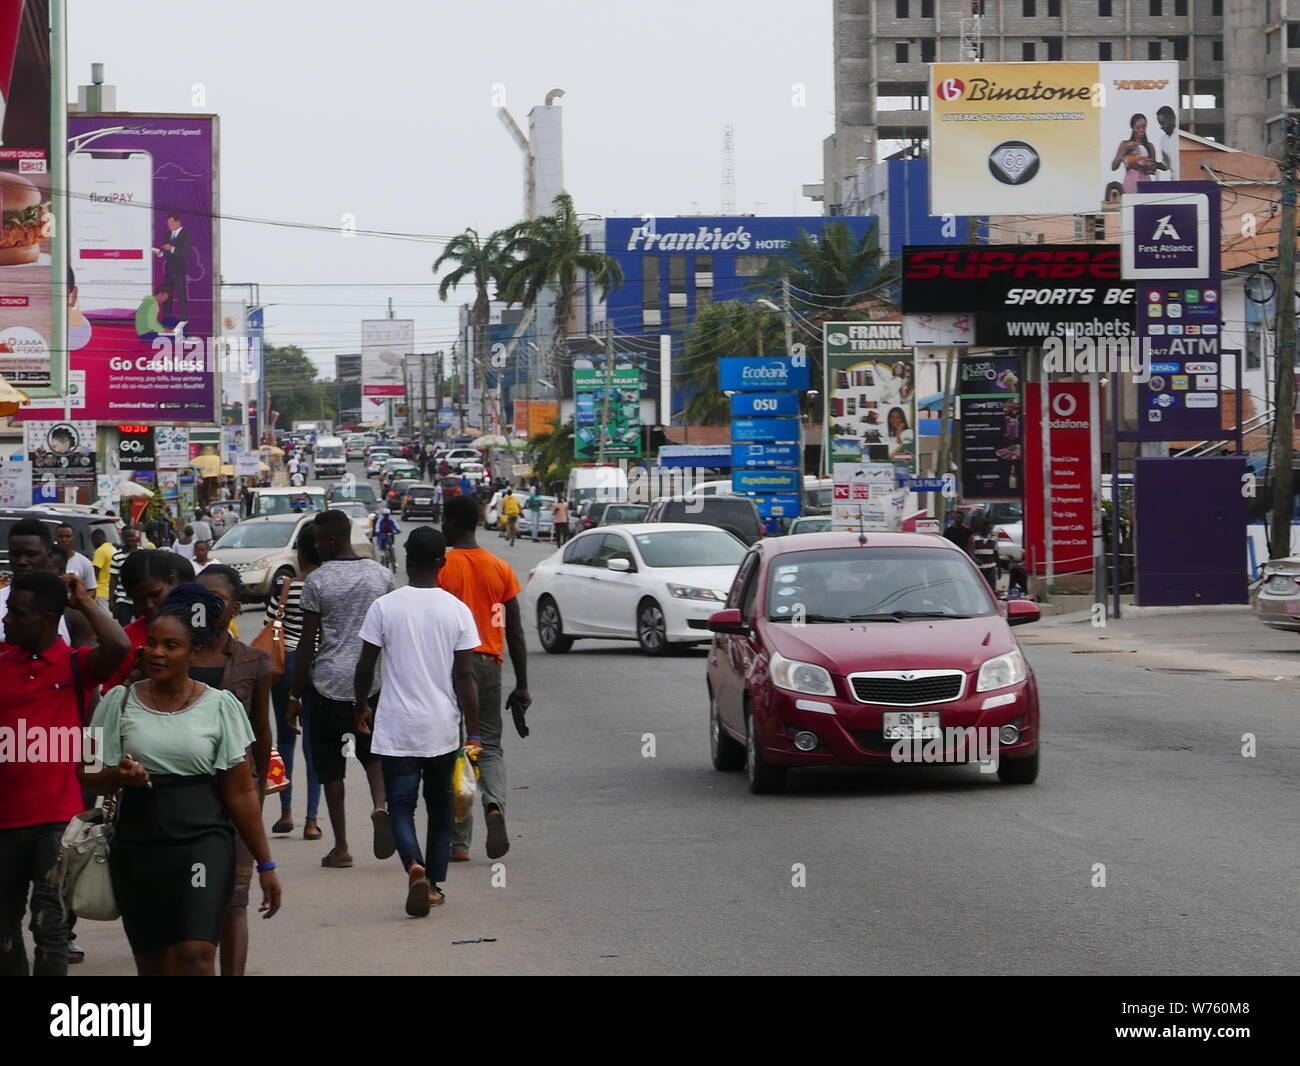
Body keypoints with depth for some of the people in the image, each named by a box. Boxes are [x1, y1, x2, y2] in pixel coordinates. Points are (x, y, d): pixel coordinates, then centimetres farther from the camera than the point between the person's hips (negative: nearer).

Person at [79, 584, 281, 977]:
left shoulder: (220, 705, 0)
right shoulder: (120, 701, 4)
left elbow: (241, 793, 2)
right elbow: (89, 775, 5)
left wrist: (265, 864, 2)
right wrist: (119, 775, -18)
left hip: (203, 844, -3)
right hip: (137, 847, 3)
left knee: (196, 957, -16)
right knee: (152, 963, 10)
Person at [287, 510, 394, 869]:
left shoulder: (317, 580, -6)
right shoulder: (382, 575, 4)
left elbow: (307, 643, -6)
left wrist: (295, 695, 1)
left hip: (330, 681, -3)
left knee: (330, 764, 6)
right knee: (373, 751, 18)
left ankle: (341, 847, 5)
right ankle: (380, 805, -11)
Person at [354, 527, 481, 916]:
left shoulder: (384, 607, -7)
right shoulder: (457, 610, -5)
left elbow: (366, 666, -1)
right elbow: (465, 676, -5)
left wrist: (362, 707, 17)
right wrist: (473, 734, -1)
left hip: (396, 727, -1)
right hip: (442, 727, 2)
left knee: (401, 804, 2)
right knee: (439, 806, 17)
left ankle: (415, 867, -23)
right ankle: (435, 883, 21)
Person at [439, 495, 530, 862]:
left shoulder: (440, 568, -7)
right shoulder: (500, 568, 5)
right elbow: (515, 632, 6)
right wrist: (522, 685, 11)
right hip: (488, 665, 3)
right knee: (489, 746, 13)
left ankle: (459, 842, 4)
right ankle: (495, 804, -17)